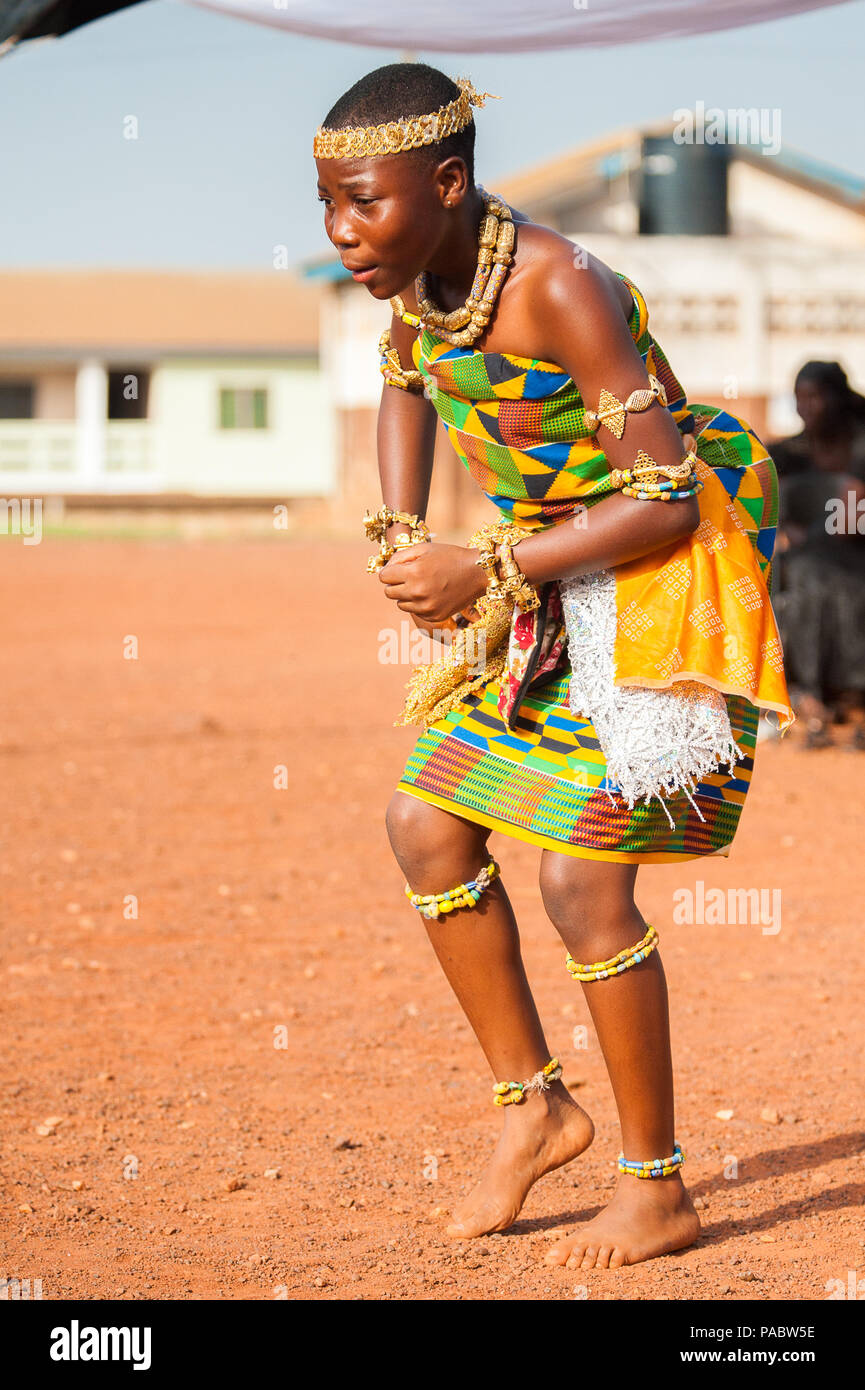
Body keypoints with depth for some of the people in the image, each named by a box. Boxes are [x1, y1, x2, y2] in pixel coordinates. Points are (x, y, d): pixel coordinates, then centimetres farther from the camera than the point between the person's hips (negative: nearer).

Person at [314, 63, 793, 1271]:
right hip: (545, 583, 8)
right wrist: (398, 537, 6)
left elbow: (666, 503, -27)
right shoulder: (417, 270, -5)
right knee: (426, 828, 4)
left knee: (582, 881, -11)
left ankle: (659, 1189, 4)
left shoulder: (562, 292, -29)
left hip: (661, 582, -8)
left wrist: (483, 574, -25)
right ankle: (535, 1105, 19)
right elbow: (406, 383, 20)